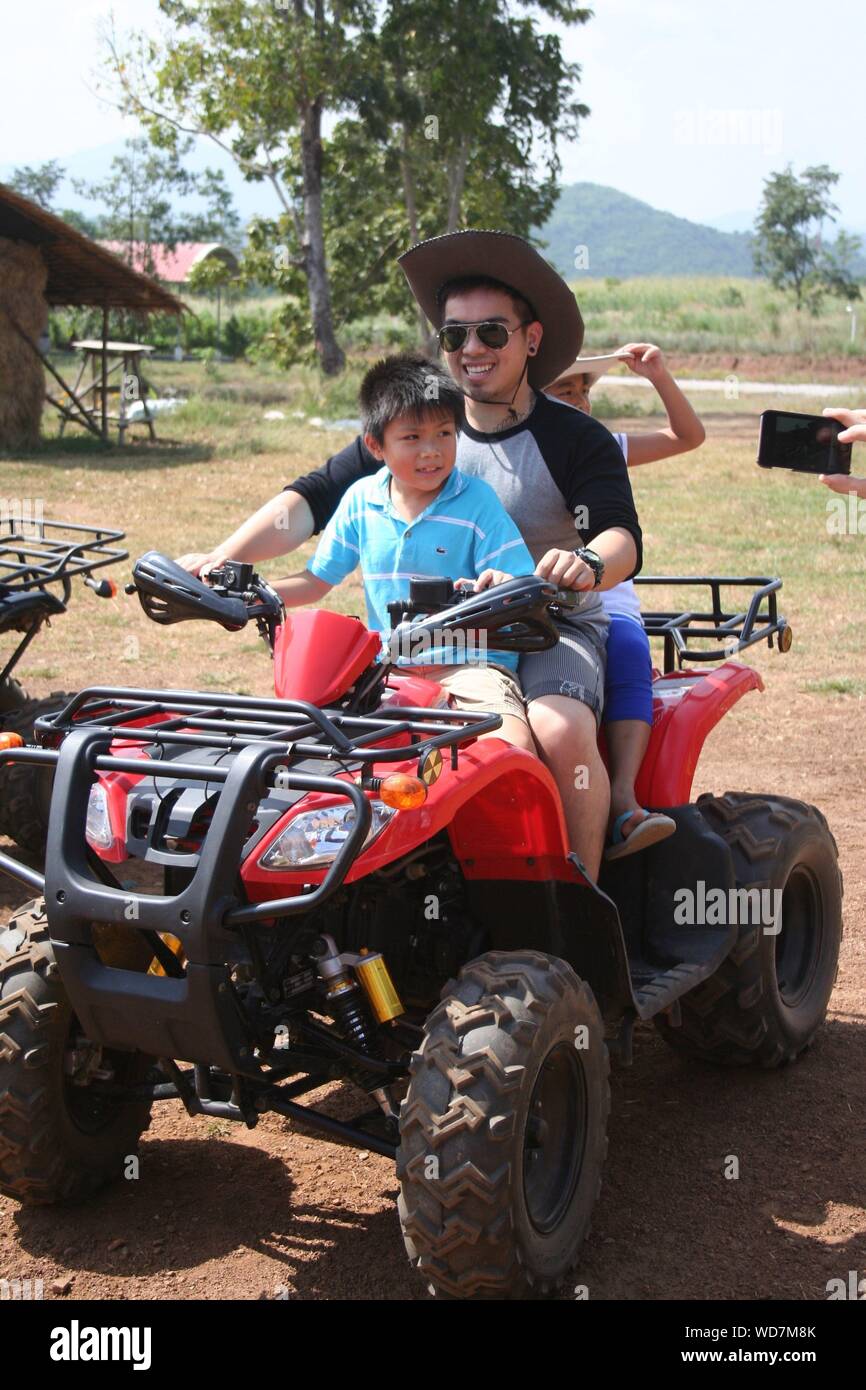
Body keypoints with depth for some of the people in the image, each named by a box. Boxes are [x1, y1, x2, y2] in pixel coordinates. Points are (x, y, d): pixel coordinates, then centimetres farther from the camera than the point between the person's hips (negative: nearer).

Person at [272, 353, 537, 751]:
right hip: (388, 667, 4)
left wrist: (505, 588, -31)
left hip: (469, 664, -4)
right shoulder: (360, 500, 7)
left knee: (512, 746, -31)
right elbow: (317, 580, 13)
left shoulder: (477, 501, -4)